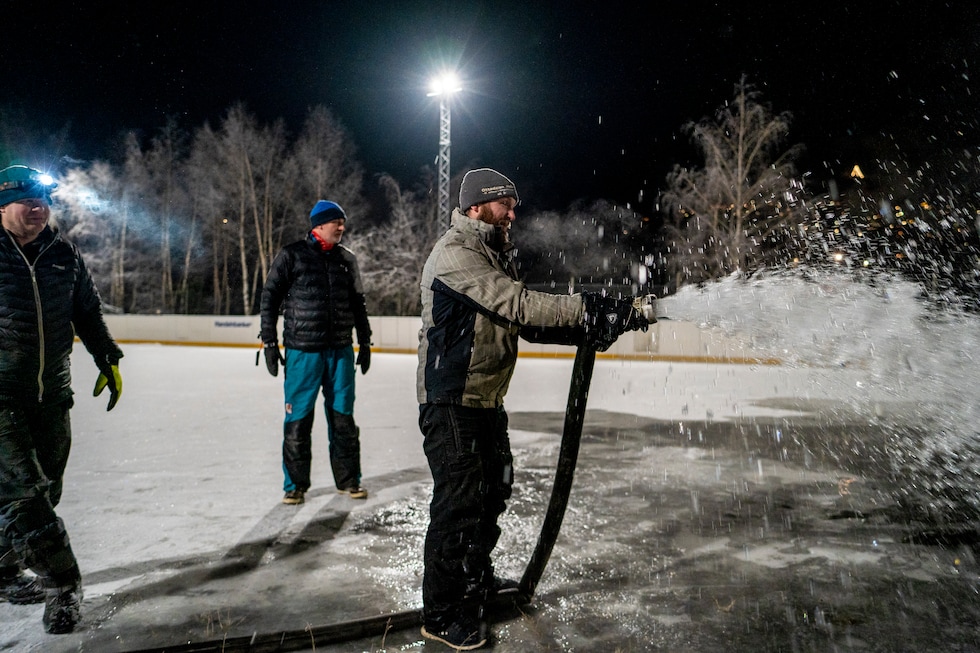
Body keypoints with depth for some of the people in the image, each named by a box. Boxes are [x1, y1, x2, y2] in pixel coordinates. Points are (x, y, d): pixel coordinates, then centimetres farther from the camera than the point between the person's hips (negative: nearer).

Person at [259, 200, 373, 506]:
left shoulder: (346, 259, 10)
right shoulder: (292, 255, -2)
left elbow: (358, 303, 17)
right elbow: (270, 298, -1)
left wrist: (364, 343, 15)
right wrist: (269, 343, -4)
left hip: (340, 351, 4)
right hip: (302, 351, -3)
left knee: (343, 417, 9)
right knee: (298, 418, 2)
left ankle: (348, 480, 21)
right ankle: (295, 484, 16)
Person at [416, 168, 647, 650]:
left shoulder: (494, 255, 16)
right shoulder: (455, 253, -17)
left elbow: (522, 320, 8)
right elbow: (519, 305, -28)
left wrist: (589, 327, -5)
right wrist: (589, 307, -30)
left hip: (486, 398, 10)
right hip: (451, 399, -10)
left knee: (493, 488, 20)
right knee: (460, 500, -6)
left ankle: (476, 578, 39)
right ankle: (442, 614, 8)